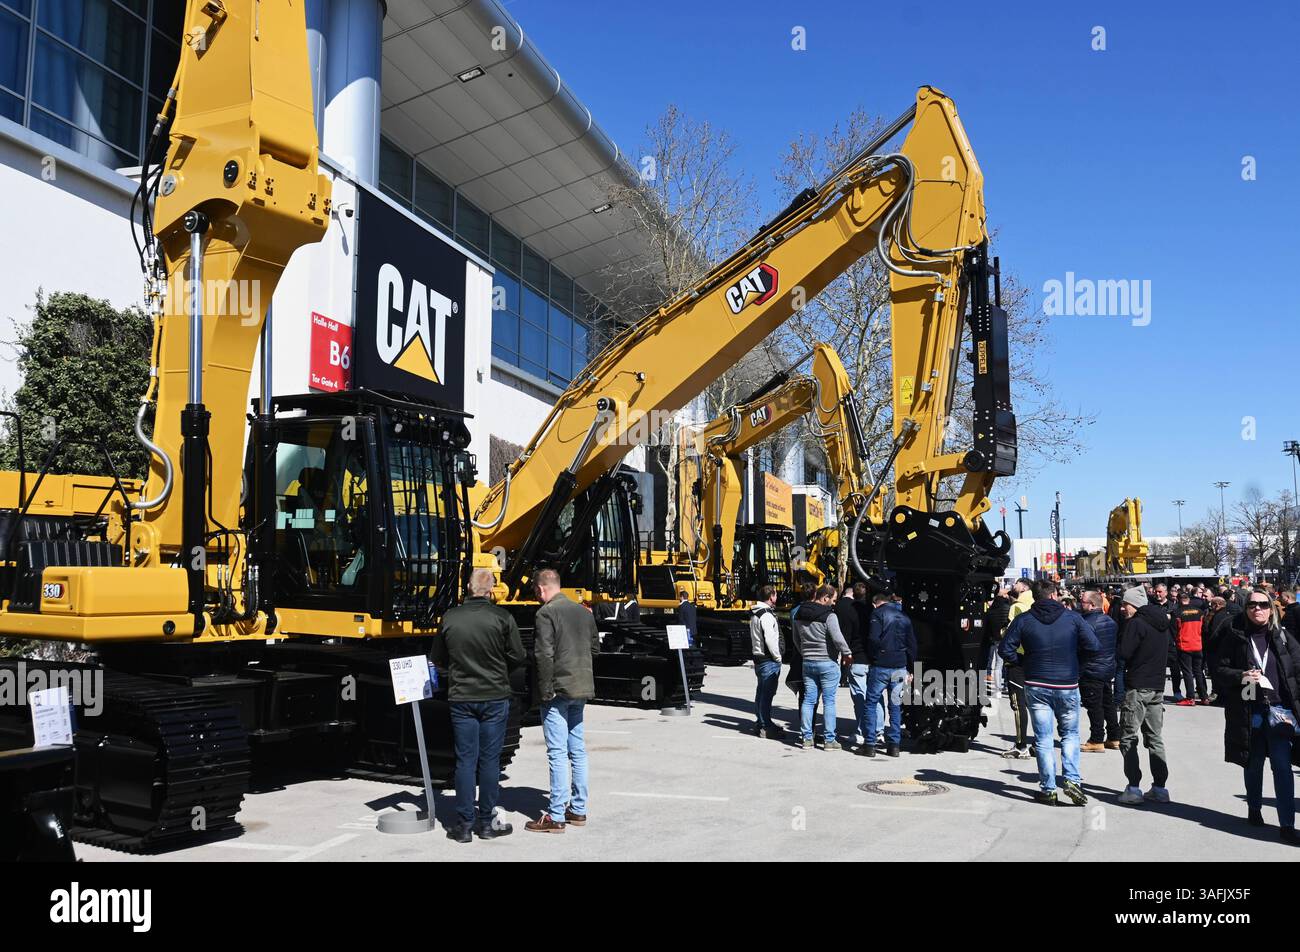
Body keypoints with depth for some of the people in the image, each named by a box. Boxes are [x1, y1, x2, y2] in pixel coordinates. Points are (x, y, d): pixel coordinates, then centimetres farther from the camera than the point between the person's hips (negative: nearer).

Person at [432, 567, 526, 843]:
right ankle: (487, 823, 13)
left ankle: (464, 825, 11)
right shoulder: (502, 617, -9)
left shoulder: (450, 618, -2)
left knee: (465, 760, 7)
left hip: (461, 698, 2)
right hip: (494, 697, -2)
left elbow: (439, 659, 8)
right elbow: (518, 658, -5)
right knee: (489, 760, 7)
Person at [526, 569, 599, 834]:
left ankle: (556, 817, -2)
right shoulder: (584, 612, 11)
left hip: (558, 691, -7)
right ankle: (578, 810, 21)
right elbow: (595, 648, 17)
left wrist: (545, 690, -14)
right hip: (582, 689, 7)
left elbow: (545, 655, -18)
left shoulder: (546, 614, -12)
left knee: (558, 753, -5)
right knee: (577, 750, 14)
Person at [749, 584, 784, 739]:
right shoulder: (766, 615, -18)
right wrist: (778, 657, -12)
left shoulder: (755, 614, 14)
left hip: (758, 658, 10)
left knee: (761, 692, 16)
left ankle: (761, 723, 25)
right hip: (769, 660, -10)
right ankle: (766, 727, -2)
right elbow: (770, 639, -23)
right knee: (767, 693, -6)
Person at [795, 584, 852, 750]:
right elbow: (838, 638, -21)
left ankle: (807, 738, 12)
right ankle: (829, 739, 4)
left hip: (807, 662, 6)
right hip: (828, 662, -6)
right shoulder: (828, 616, -15)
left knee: (808, 700, 10)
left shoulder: (799, 615, 7)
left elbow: (796, 638, 18)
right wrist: (847, 654, -7)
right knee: (829, 701, 1)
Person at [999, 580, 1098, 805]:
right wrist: (1073, 652, 12)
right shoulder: (1072, 617, -4)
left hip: (1036, 687, 0)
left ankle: (1048, 789, 6)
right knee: (1070, 734, 15)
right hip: (1067, 685, 0)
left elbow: (1005, 649, -5)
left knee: (1044, 739, 5)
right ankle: (1072, 780, 0)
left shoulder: (1023, 620, -3)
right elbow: (1094, 646, -5)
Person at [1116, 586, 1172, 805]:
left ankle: (1133, 788, -3)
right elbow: (1169, 652, 21)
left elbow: (1124, 653, -17)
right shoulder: (1162, 623, 12)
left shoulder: (1136, 623, -14)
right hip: (1158, 687, 8)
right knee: (1155, 738, 12)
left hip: (1137, 687, -8)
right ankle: (1160, 787, 13)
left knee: (1128, 738, -1)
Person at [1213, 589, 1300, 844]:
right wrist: (1241, 676, -18)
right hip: (1248, 712, 0)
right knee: (1253, 764, 15)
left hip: (1278, 710, 0)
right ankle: (1254, 808, 36)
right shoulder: (1235, 637, 0)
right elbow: (1219, 669, 1)